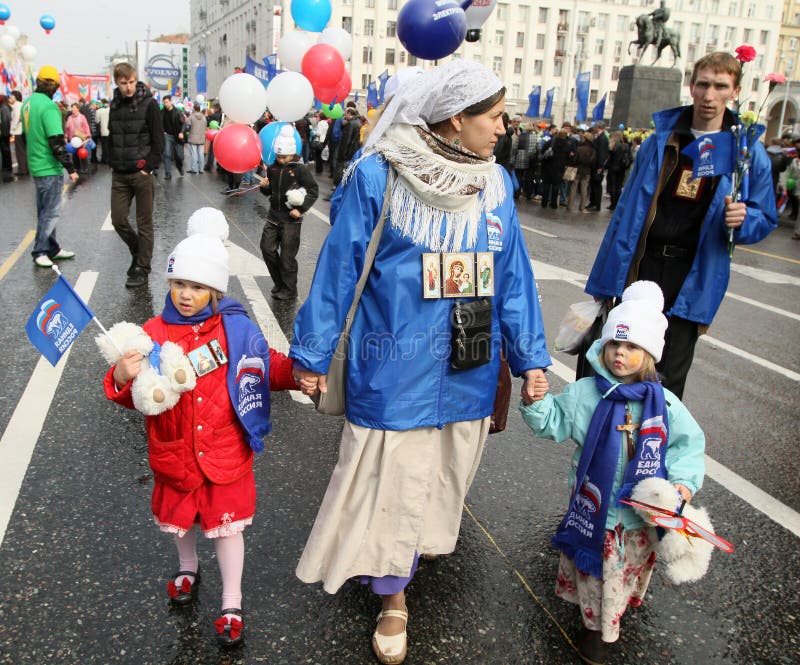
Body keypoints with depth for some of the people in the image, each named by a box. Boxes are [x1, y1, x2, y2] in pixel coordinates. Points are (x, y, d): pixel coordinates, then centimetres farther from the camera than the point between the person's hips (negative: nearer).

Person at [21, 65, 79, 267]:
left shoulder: (28, 103, 10)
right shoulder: (48, 106, -18)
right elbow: (57, 142, -21)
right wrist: (71, 168, -17)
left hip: (36, 165, 9)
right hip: (50, 168, -9)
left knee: (45, 210, 15)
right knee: (51, 212, -2)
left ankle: (52, 249, 24)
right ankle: (40, 252, 2)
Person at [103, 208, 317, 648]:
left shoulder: (238, 329, -11)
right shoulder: (154, 333, -10)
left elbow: (270, 367, 1)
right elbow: (136, 396, -10)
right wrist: (122, 378, -31)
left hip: (225, 452, -2)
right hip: (174, 453, 2)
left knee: (226, 523, 9)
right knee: (180, 515, 24)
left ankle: (231, 603, 29)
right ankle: (187, 568, 56)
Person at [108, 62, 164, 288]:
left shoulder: (149, 104, -6)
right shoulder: (115, 105, 10)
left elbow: (158, 140, -7)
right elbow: (111, 137, 18)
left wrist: (148, 167, -12)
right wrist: (113, 164, 9)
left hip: (142, 174, -5)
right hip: (119, 175, 5)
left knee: (144, 223, 2)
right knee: (118, 220, 5)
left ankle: (142, 268, 11)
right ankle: (138, 252, 30)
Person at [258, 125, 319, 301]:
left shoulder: (300, 169, -11)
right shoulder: (272, 168, 5)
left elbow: (314, 191, -8)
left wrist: (301, 209, -15)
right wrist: (264, 186, -6)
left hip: (291, 219, -6)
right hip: (274, 215, 6)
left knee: (287, 256, -1)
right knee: (267, 249, 6)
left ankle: (289, 290, 15)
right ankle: (279, 283, 25)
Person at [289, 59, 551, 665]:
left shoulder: (495, 183, 2)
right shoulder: (377, 177, -12)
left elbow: (512, 275, 7)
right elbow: (339, 267, -7)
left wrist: (530, 357, 8)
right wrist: (314, 351, -3)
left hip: (467, 369, 5)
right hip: (395, 366, -4)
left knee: (440, 477, 18)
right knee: (393, 479, 7)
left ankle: (412, 545, 46)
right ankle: (393, 597, 28)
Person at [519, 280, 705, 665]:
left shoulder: (665, 404, -8)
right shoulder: (584, 394, -9)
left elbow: (688, 444, 0)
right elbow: (552, 423, -2)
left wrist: (683, 481, -13)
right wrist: (534, 402, -21)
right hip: (594, 508, -1)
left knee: (630, 568, 19)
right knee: (593, 568, 13)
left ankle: (615, 616, 44)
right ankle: (594, 625, 35)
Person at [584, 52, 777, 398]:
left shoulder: (748, 152, 2)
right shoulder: (659, 141, 6)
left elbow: (764, 219, 8)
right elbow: (627, 209, 9)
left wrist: (743, 219, -18)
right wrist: (611, 272, 7)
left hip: (691, 279, -2)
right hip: (641, 266, 2)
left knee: (669, 376, 1)